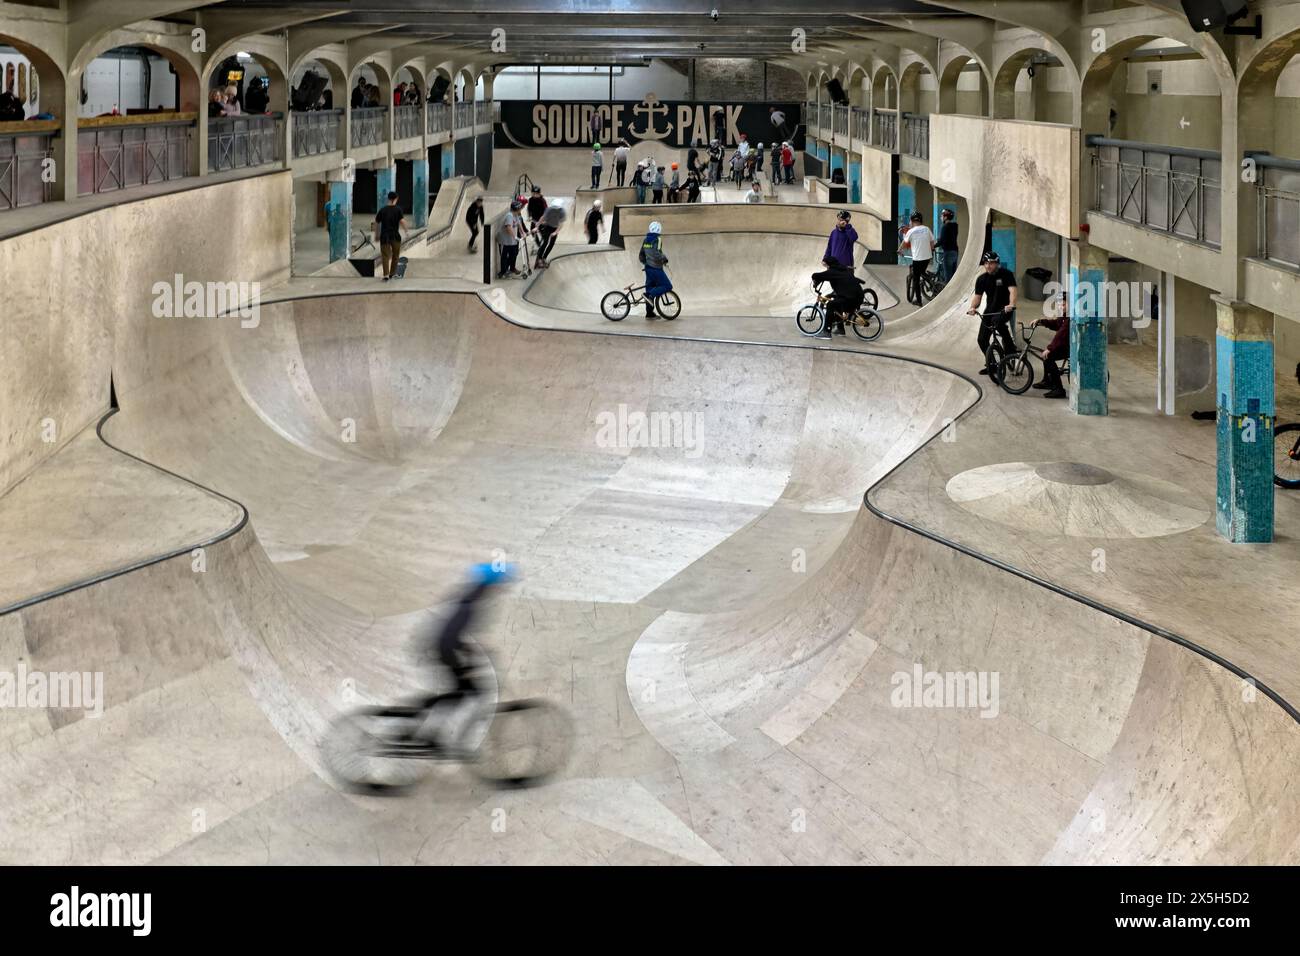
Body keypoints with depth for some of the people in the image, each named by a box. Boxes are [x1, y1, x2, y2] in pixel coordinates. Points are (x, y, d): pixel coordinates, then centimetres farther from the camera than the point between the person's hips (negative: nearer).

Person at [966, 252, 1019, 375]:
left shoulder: (1006, 274, -10)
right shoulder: (982, 279, 3)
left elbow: (1012, 290, -23)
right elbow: (977, 296, -1)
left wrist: (1011, 305, -41)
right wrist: (973, 307, -22)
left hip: (1004, 309, -5)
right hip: (990, 310, 5)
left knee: (997, 321, -38)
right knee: (982, 339, -1)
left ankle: (1010, 348, -23)